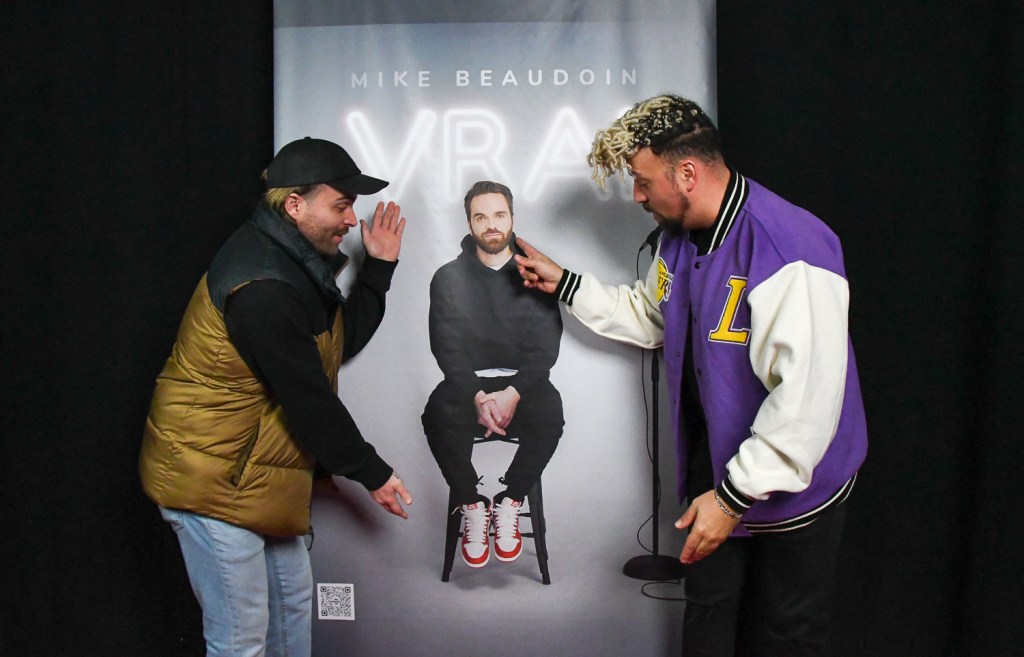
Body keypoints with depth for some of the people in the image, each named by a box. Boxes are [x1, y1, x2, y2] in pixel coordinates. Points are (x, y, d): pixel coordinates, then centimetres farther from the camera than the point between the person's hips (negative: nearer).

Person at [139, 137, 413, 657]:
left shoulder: (293, 259, 5)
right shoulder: (262, 287, -27)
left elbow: (343, 341, 11)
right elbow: (309, 399, -23)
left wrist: (378, 268, 3)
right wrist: (372, 474, -12)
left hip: (256, 471, 10)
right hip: (213, 480, -10)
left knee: (293, 601, 22)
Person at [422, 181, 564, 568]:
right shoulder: (448, 278, 5)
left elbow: (545, 347, -4)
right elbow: (447, 349, -3)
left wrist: (513, 393, -21)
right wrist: (477, 397, -20)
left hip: (523, 382, 0)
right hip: (467, 383, 0)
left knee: (549, 414, -32)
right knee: (438, 415, -32)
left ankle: (509, 503, -9)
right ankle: (472, 507, -9)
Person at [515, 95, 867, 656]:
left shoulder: (790, 252, -30)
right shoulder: (681, 235, 1)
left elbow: (808, 395, -33)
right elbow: (648, 315, 18)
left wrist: (735, 496, -27)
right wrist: (563, 284, 11)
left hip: (790, 482, -7)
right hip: (714, 462, 8)